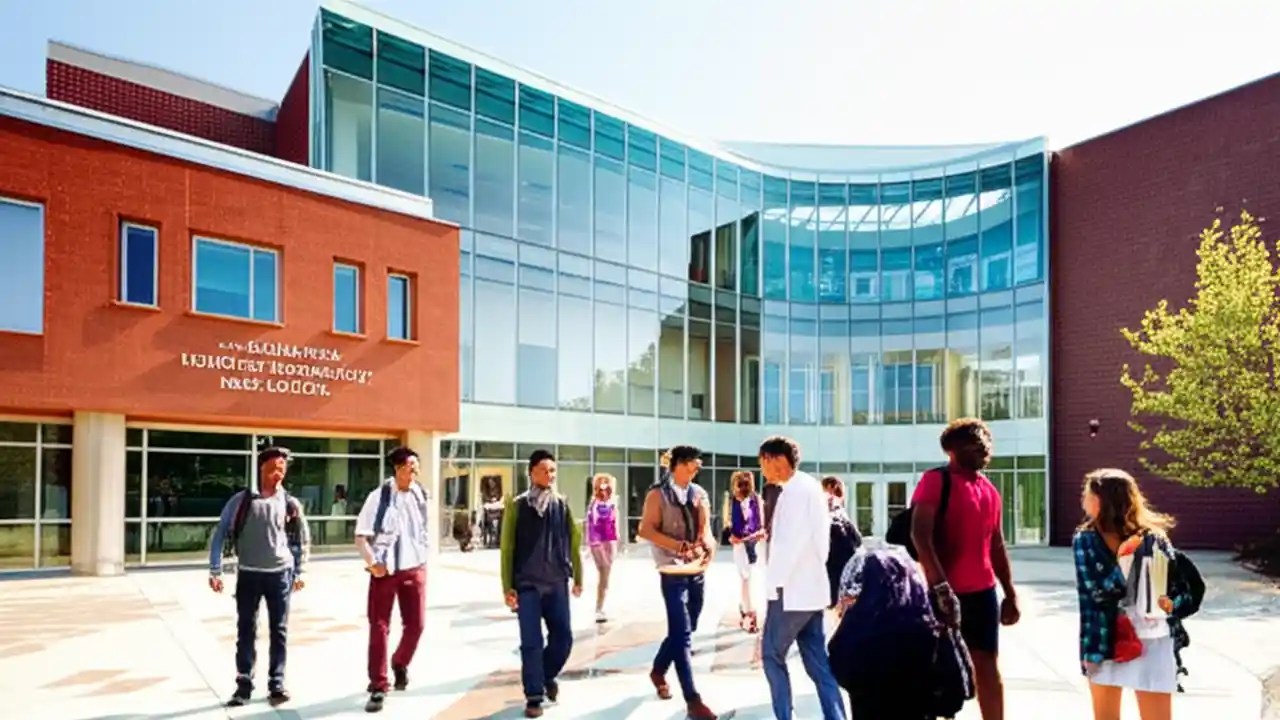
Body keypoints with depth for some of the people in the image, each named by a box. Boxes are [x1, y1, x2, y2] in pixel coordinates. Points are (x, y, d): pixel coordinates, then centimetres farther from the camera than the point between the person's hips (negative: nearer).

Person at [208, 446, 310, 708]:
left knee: (279, 631, 7)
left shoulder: (290, 504, -2)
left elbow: (302, 539, 9)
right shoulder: (241, 500, -6)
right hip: (248, 574, -1)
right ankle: (244, 685, 19)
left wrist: (298, 572, 9)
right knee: (246, 631, 6)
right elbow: (220, 534, -2)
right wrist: (215, 571, -5)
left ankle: (276, 684, 18)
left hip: (280, 574, 1)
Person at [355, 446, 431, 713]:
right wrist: (373, 563, -14)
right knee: (379, 628, 0)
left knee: (415, 624, 6)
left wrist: (423, 552, 10)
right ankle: (378, 687, 10)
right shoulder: (379, 496, -10)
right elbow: (361, 535, -6)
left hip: (415, 569, 4)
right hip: (385, 570, -3)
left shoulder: (420, 495, 3)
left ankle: (400, 664, 35)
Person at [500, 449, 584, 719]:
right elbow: (507, 547, -3)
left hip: (557, 584, 3)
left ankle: (547, 676, 33)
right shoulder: (517, 505, -4)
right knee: (531, 642, -1)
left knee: (563, 637, 6)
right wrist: (507, 586, -5)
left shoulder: (562, 504, 4)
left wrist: (578, 578, 11)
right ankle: (534, 696, 13)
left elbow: (574, 541, 10)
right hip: (527, 585, -3)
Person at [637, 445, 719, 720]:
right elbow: (646, 530, -13)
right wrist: (679, 546, -23)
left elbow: (705, 528, 13)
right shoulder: (658, 494, -7)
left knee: (682, 631, 16)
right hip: (674, 572, -6)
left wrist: (708, 543, -10)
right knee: (682, 635, -7)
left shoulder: (699, 494, 10)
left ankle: (658, 671, 39)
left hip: (697, 571, 6)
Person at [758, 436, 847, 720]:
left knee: (772, 656, 3)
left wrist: (776, 581, -15)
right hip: (811, 587, 9)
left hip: (791, 589, -9)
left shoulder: (795, 489, -15)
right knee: (817, 660, 9)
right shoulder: (809, 486, 14)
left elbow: (792, 541, -21)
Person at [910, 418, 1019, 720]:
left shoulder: (989, 489, 12)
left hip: (984, 592, 7)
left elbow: (997, 545, 19)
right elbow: (920, 537, -19)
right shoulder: (935, 480, -10)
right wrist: (941, 586, -26)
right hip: (946, 592, -6)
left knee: (988, 665, 12)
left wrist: (1010, 593, 17)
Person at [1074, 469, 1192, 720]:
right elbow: (1096, 592, -14)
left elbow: (1185, 588, 0)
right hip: (1105, 642, 1)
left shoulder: (1152, 539, -5)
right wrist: (1122, 559, -22)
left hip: (1151, 643, -1)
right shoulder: (1085, 540, -5)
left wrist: (1171, 603, -20)